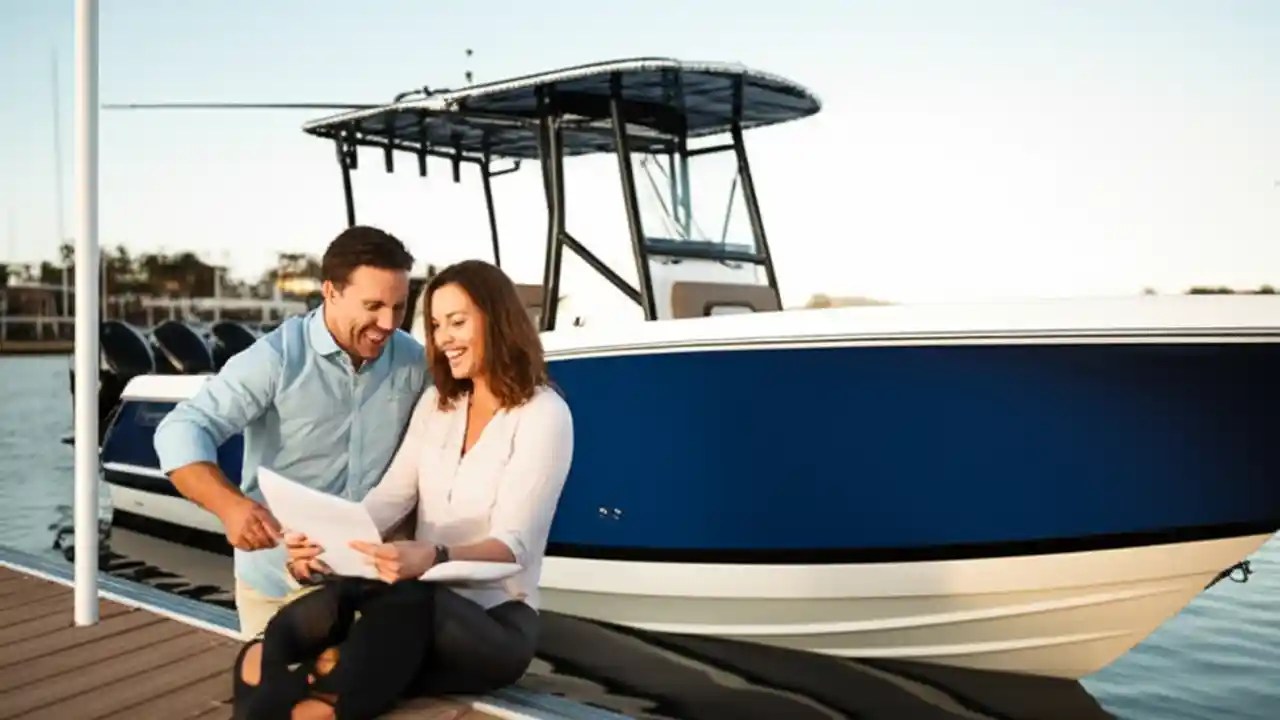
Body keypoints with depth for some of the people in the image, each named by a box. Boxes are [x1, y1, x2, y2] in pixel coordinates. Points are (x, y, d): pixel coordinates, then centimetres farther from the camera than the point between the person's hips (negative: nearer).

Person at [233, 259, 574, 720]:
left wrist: (434, 558, -38)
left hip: (495, 621, -4)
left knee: (407, 604, -38)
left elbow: (512, 544, -18)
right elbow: (392, 495, 2)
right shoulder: (436, 401, 13)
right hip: (421, 597, 4)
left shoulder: (543, 414, -9)